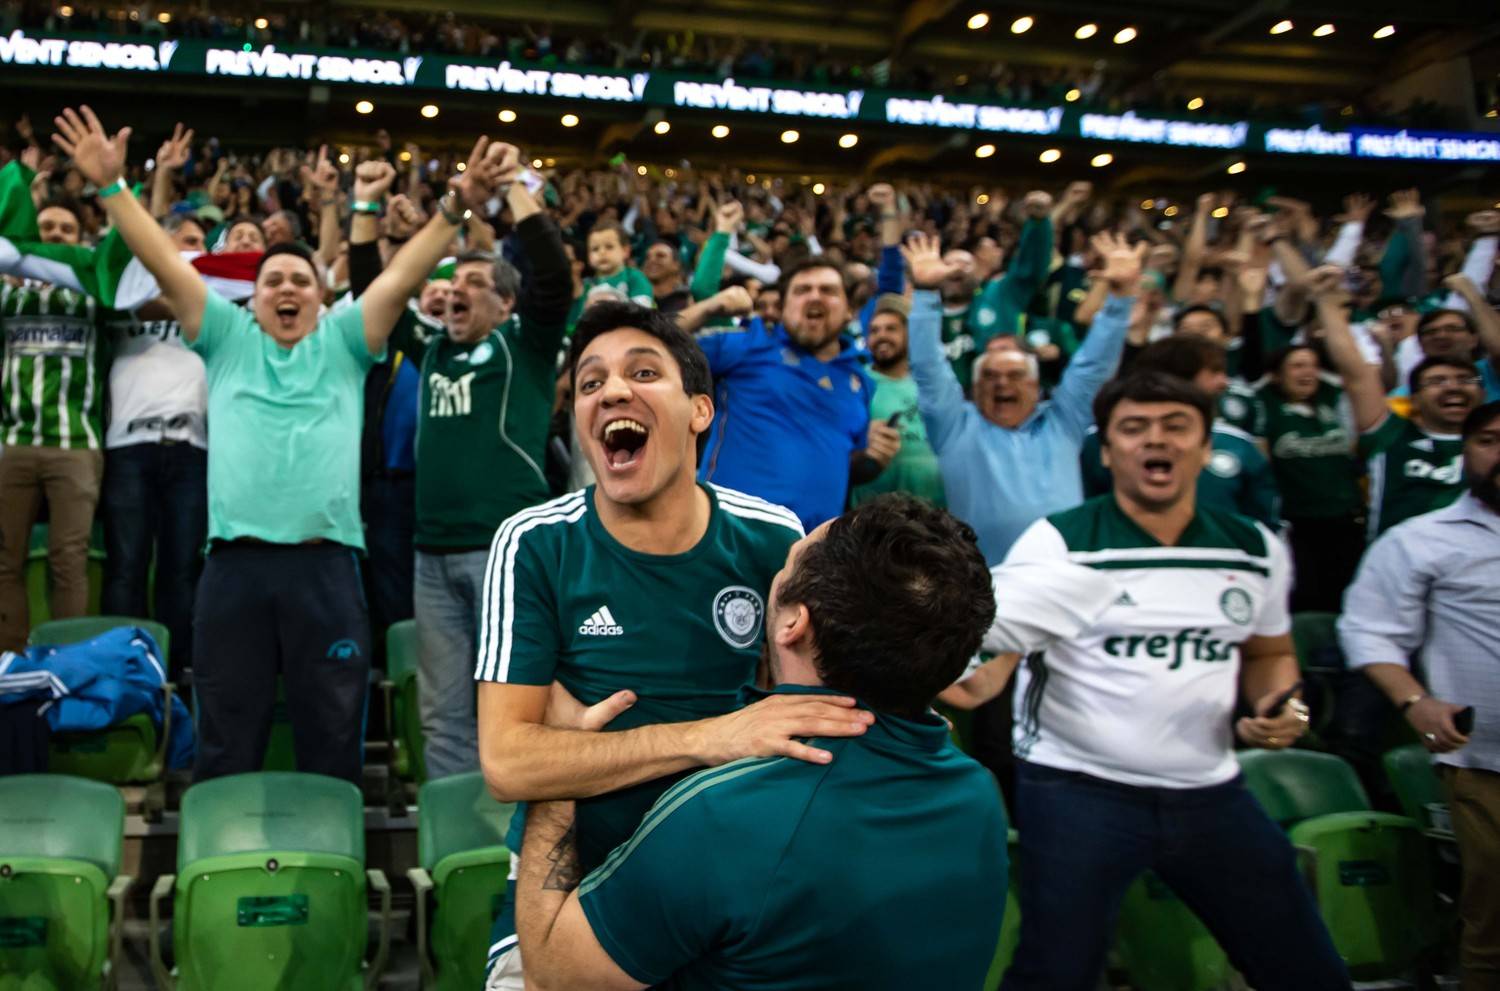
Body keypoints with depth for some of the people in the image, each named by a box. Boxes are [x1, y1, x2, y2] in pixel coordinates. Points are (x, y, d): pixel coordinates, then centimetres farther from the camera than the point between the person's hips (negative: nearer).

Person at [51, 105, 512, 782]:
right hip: (234, 563, 1)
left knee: (332, 739, 7)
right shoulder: (227, 339, 14)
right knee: (226, 743, 10)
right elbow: (165, 263, 9)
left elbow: (403, 275, 2)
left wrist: (457, 206, -8)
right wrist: (111, 187, 3)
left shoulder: (343, 342, 12)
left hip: (326, 563, -1)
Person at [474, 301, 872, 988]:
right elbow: (506, 762, -20)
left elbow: (812, 698, 2)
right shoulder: (534, 547, -13)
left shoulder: (772, 540, -9)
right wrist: (706, 738, -31)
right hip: (571, 884, -1)